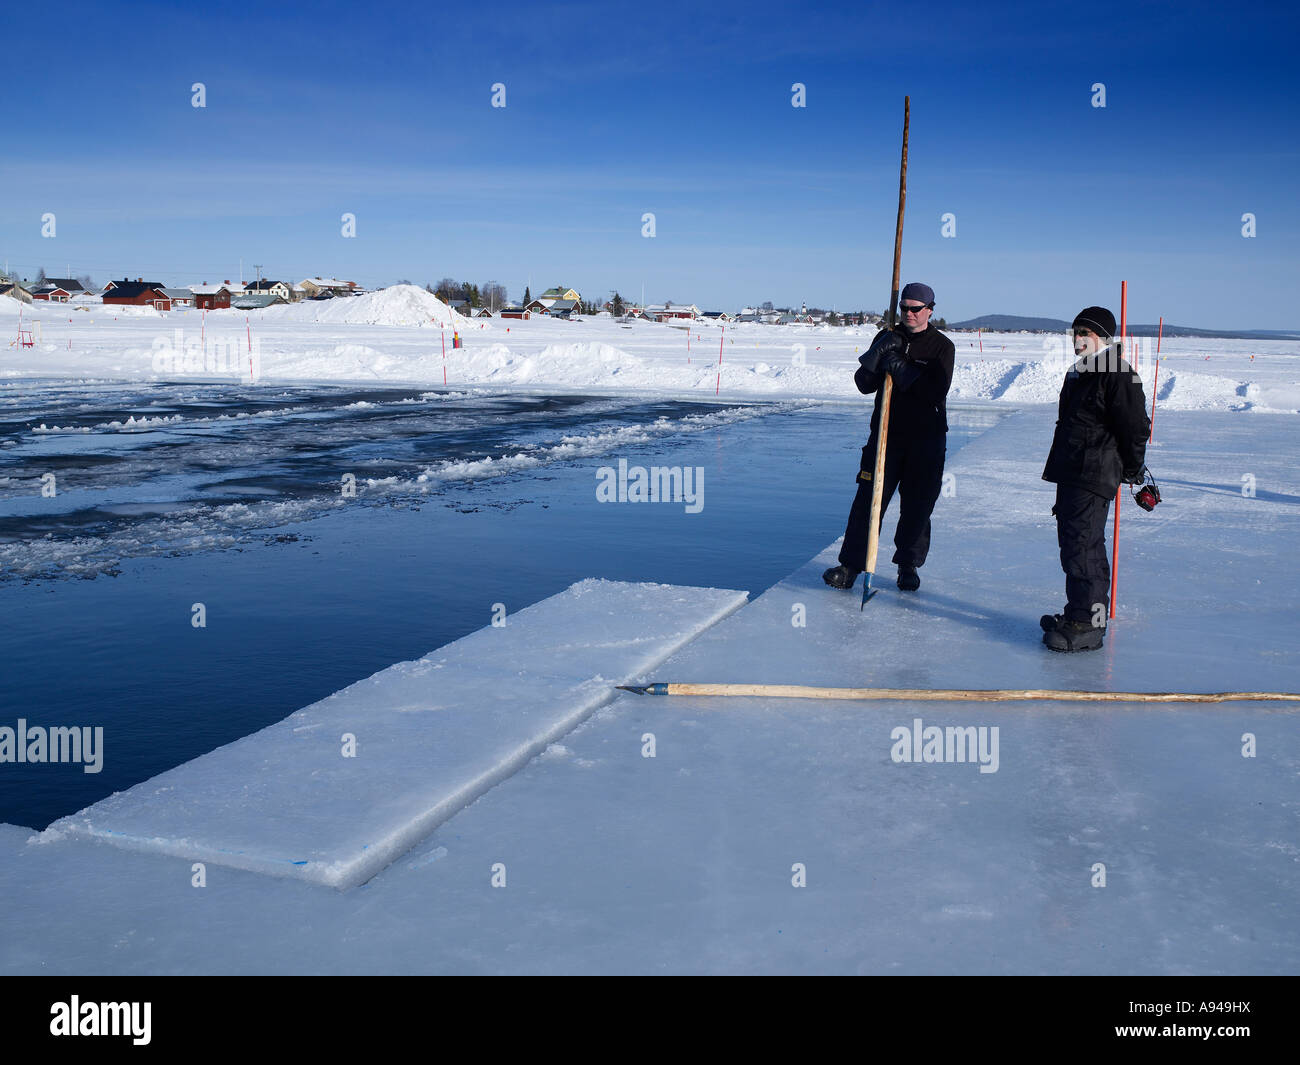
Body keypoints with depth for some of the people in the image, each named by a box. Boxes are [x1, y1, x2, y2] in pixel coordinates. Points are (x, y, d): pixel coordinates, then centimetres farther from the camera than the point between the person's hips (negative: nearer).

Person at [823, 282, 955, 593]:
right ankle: (851, 564, 1)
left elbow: (937, 391, -16)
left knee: (917, 505, 4)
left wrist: (902, 370, -22)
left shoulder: (942, 346, -2)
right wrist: (878, 355, -17)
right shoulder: (887, 338, 6)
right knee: (868, 498, -3)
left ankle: (908, 565, 19)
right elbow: (864, 385, -1)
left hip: (927, 438, -1)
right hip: (887, 432, 2)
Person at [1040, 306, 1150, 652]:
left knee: (1082, 546, -11)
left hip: (1095, 478, -10)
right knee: (1072, 542, 15)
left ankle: (1087, 622, -7)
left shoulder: (1118, 376, -13)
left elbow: (1136, 427, -14)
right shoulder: (1077, 374, 18)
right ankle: (1078, 613, 26)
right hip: (1070, 475, 10)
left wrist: (1132, 470, -5)